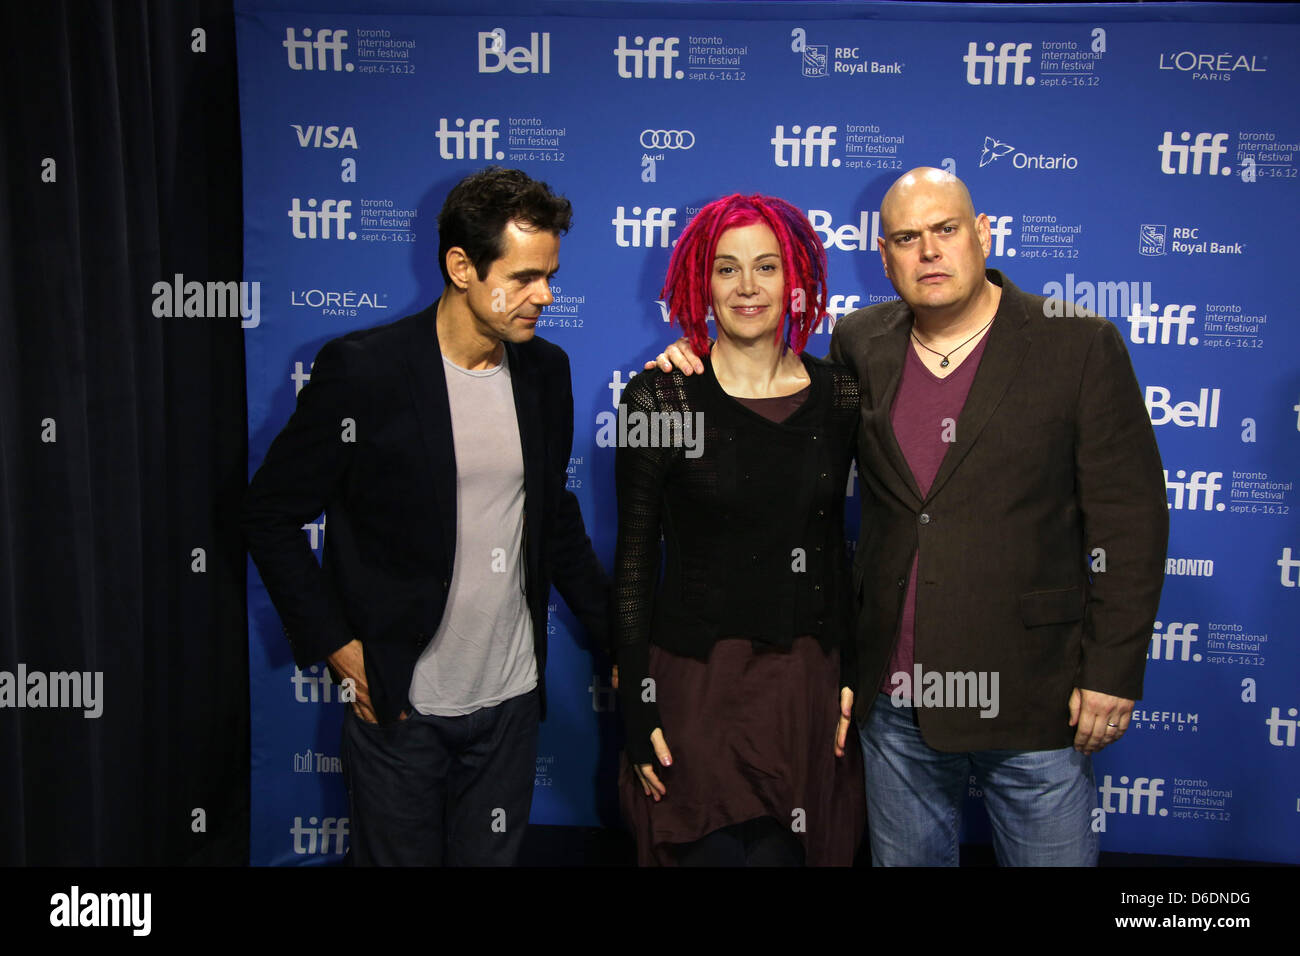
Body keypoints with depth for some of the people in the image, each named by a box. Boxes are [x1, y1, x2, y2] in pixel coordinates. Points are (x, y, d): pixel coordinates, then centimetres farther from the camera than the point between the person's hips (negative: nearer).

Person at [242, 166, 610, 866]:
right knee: (398, 855, 11)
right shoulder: (362, 369, -13)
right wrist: (337, 647, -9)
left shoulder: (546, 371, 2)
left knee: (492, 856, 17)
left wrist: (614, 632, 11)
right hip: (396, 703, -4)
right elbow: (270, 514, -7)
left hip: (509, 700, 4)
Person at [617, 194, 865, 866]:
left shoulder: (838, 396, 3)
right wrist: (638, 708, -6)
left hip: (806, 682, 3)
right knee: (711, 851, 2)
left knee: (782, 852, 8)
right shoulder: (660, 398, -6)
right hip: (695, 680, -2)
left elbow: (837, 545, 10)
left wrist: (852, 675, 5)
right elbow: (634, 559, -4)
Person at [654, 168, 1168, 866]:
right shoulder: (858, 344, 5)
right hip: (894, 699, 4)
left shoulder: (1079, 344, -6)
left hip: (1032, 699, -3)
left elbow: (1129, 519, -7)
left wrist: (1113, 671, -10)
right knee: (904, 858, 19)